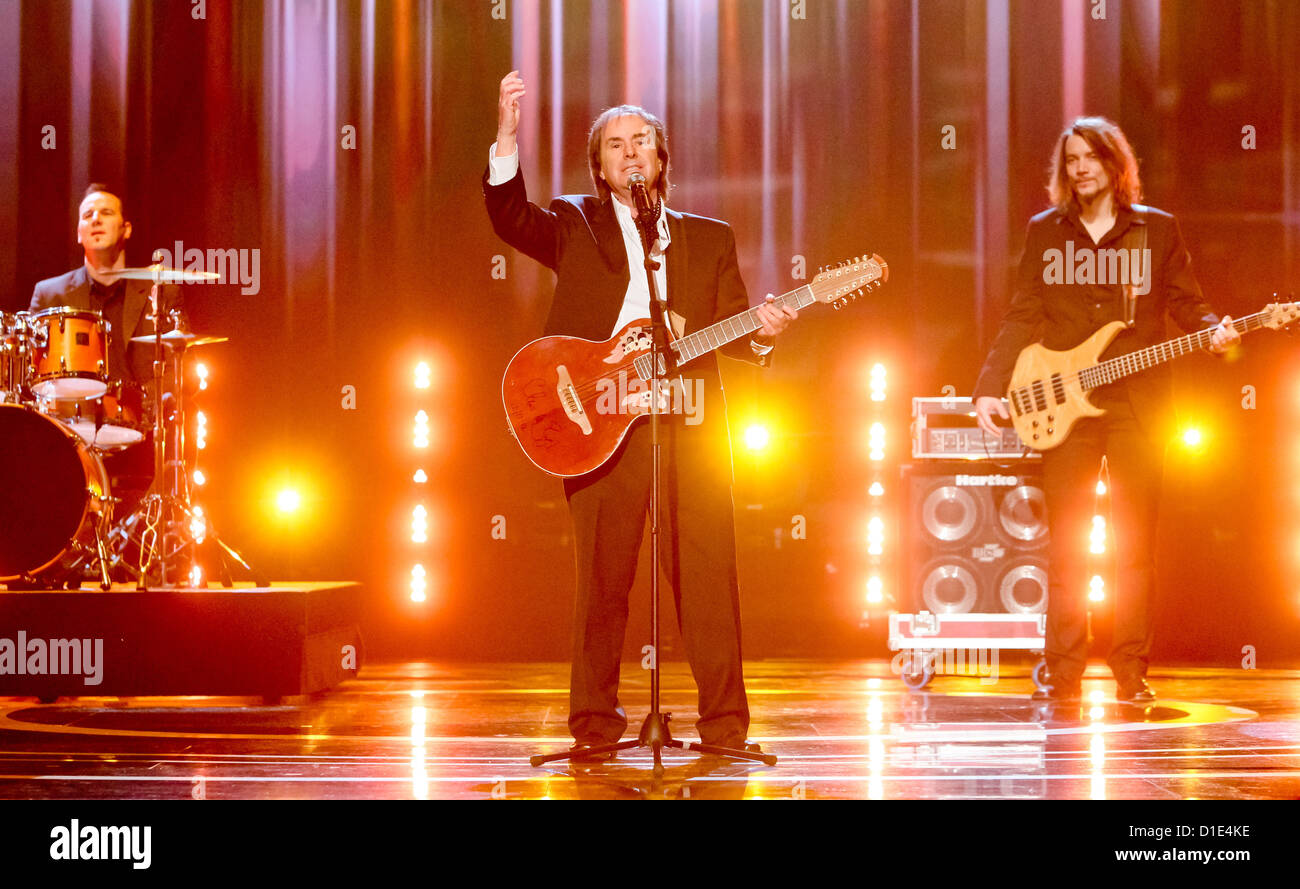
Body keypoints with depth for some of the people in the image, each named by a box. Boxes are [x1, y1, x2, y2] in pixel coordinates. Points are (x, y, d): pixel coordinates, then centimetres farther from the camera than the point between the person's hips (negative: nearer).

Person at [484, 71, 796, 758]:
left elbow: (733, 333, 15)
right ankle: (594, 726, 7)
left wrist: (760, 330, -8)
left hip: (690, 421, 2)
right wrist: (507, 135, -19)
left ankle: (724, 723, 4)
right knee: (602, 577, -1)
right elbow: (510, 217, -6)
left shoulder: (708, 238, 20)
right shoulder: (574, 225, 14)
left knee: (707, 576, -1)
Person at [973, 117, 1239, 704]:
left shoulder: (1156, 228, 8)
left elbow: (1185, 303, 8)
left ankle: (1131, 674, 6)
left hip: (1137, 406, -1)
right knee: (1065, 544, 0)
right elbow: (1023, 318, 7)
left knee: (1135, 544, 0)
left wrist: (1214, 330, -14)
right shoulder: (1044, 231, 10)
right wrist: (990, 387, -2)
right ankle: (1063, 674, 5)